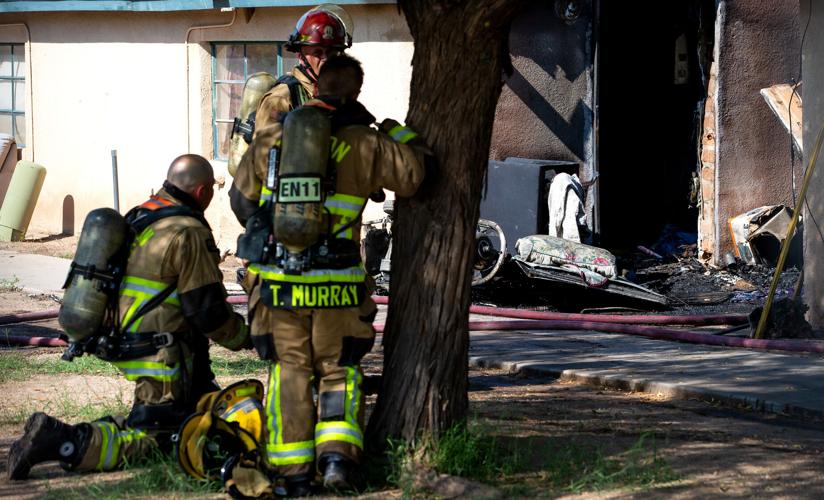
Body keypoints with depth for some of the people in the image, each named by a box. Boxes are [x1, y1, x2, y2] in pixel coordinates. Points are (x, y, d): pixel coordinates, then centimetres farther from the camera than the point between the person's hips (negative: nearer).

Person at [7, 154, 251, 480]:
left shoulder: (138, 218, 12)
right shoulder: (188, 234, -17)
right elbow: (207, 309, -15)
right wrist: (244, 337, 1)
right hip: (161, 355, -9)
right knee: (150, 441, -5)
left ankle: (114, 429, 9)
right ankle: (59, 441, -20)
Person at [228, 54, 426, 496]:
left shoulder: (270, 140, 4)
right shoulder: (363, 145, -5)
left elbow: (242, 198, 14)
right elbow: (412, 175, -7)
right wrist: (396, 133, 10)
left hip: (276, 280, 2)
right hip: (336, 284, -1)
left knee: (288, 370, 10)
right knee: (339, 368, 12)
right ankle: (337, 455, -4)